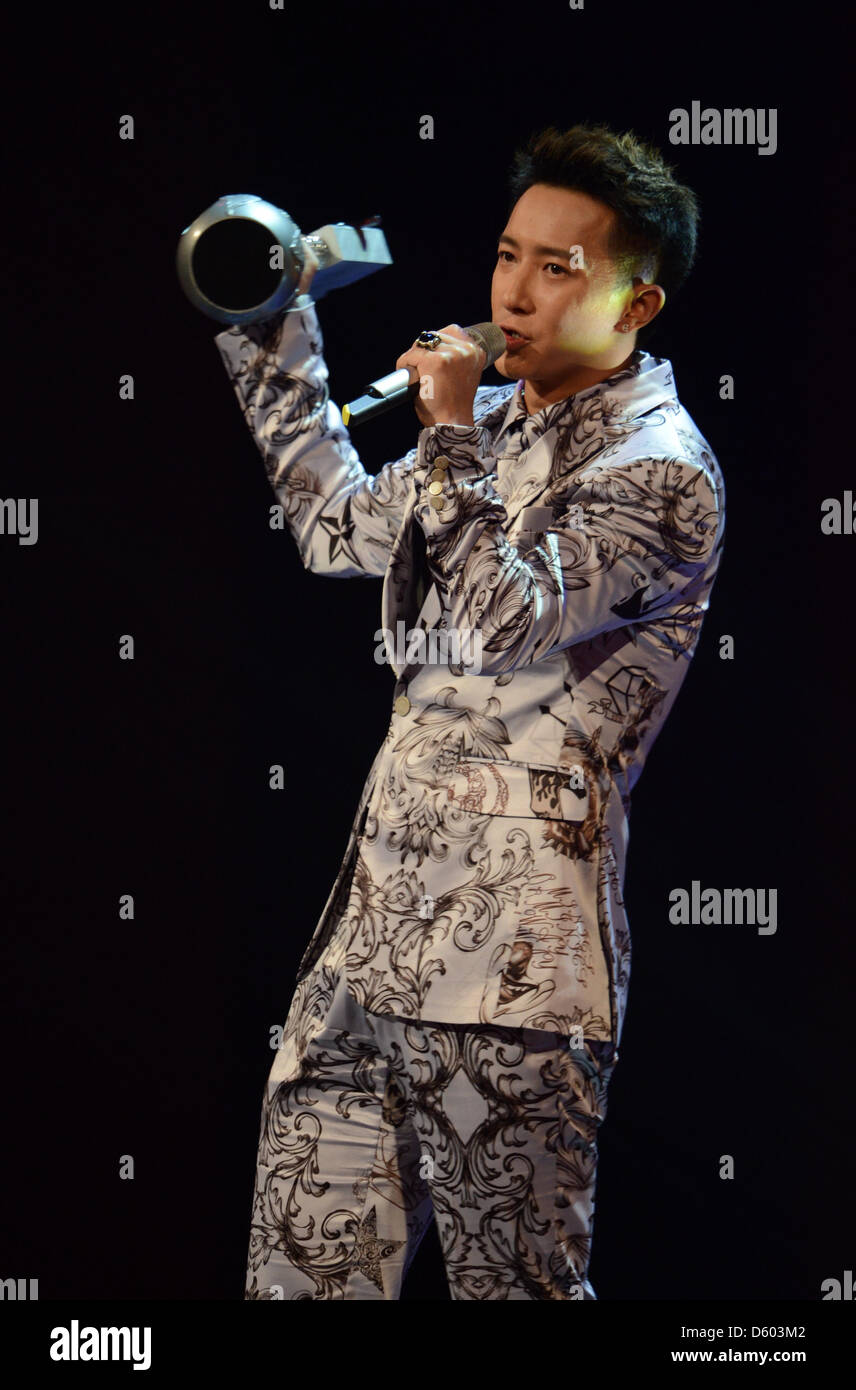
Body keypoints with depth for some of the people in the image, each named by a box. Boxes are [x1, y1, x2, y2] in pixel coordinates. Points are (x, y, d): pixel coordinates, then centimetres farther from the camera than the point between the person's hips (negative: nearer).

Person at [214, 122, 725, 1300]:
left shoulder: (661, 471, -9)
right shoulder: (500, 427, 17)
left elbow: (512, 618, -23)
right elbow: (342, 530, 33)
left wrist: (450, 432, -14)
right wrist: (272, 329, 28)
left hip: (509, 954, -8)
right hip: (379, 912, 8)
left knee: (511, 1277, 0)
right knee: (302, 1266, 8)